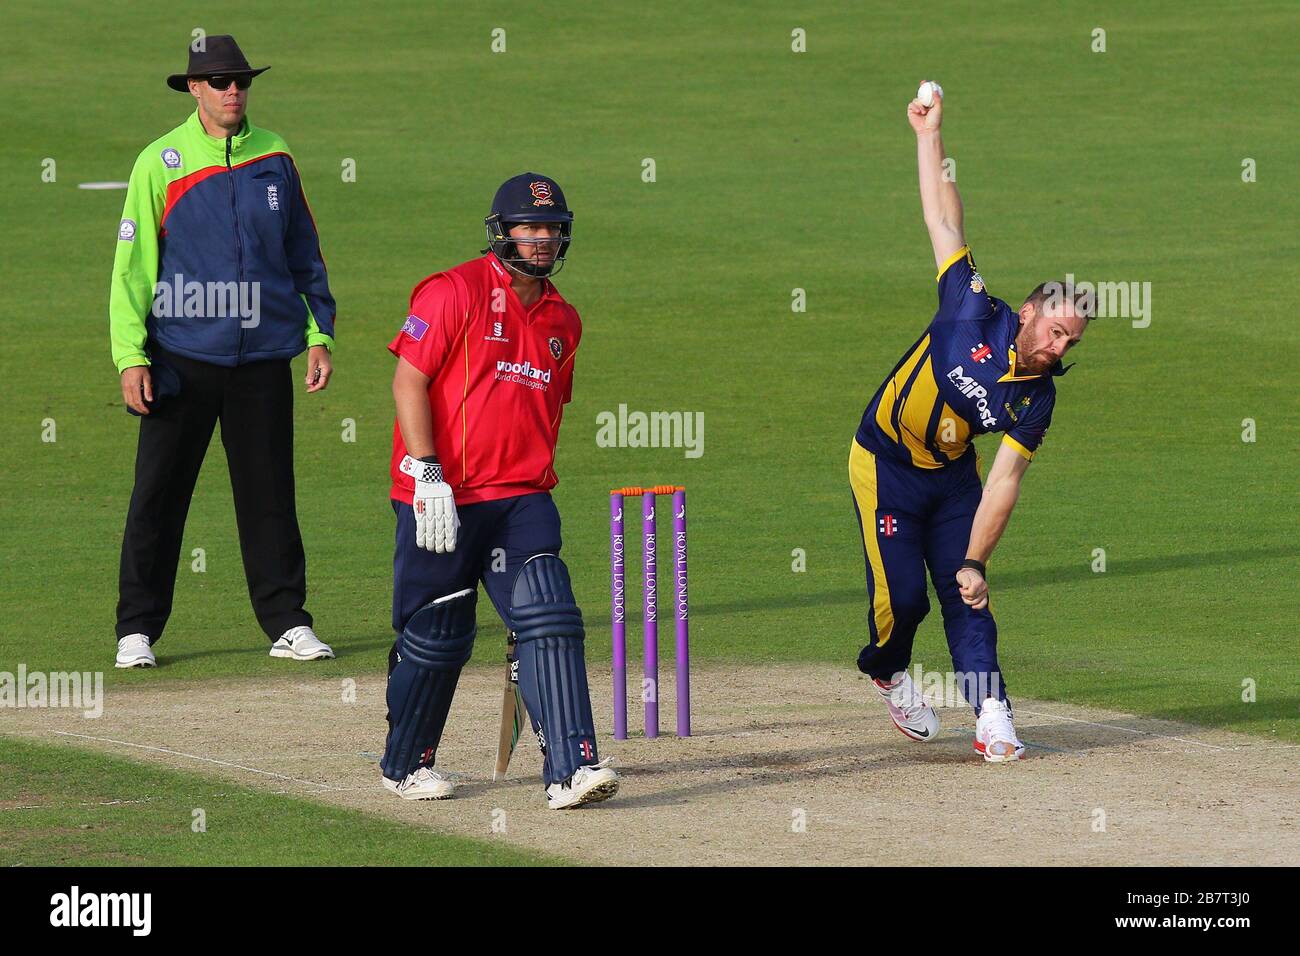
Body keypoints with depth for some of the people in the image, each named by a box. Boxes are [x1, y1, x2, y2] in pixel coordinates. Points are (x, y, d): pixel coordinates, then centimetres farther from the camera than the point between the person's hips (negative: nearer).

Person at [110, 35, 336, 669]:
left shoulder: (274, 158, 8)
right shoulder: (160, 163, -1)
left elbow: (304, 254, 16)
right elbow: (131, 264, -2)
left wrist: (318, 335, 9)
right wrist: (130, 357, -8)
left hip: (263, 359, 2)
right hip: (183, 359, -2)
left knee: (270, 495, 5)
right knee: (157, 497, -1)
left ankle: (288, 623, 13)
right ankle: (136, 632, 5)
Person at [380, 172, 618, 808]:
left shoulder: (562, 320, 14)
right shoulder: (454, 292, -7)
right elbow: (409, 381, -12)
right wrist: (428, 479, -18)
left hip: (522, 500, 5)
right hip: (444, 499, -5)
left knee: (550, 623, -11)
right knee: (436, 636, 4)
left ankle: (570, 769, -17)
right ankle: (406, 766, 24)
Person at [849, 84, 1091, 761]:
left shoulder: (1037, 398, -14)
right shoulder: (976, 312, -21)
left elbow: (1004, 482, -17)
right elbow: (943, 218, -15)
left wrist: (975, 561, -24)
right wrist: (929, 136, -14)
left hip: (951, 476, 3)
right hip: (885, 464, -2)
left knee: (966, 598, -5)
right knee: (902, 595, -5)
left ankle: (992, 719, -8)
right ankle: (887, 672, 26)